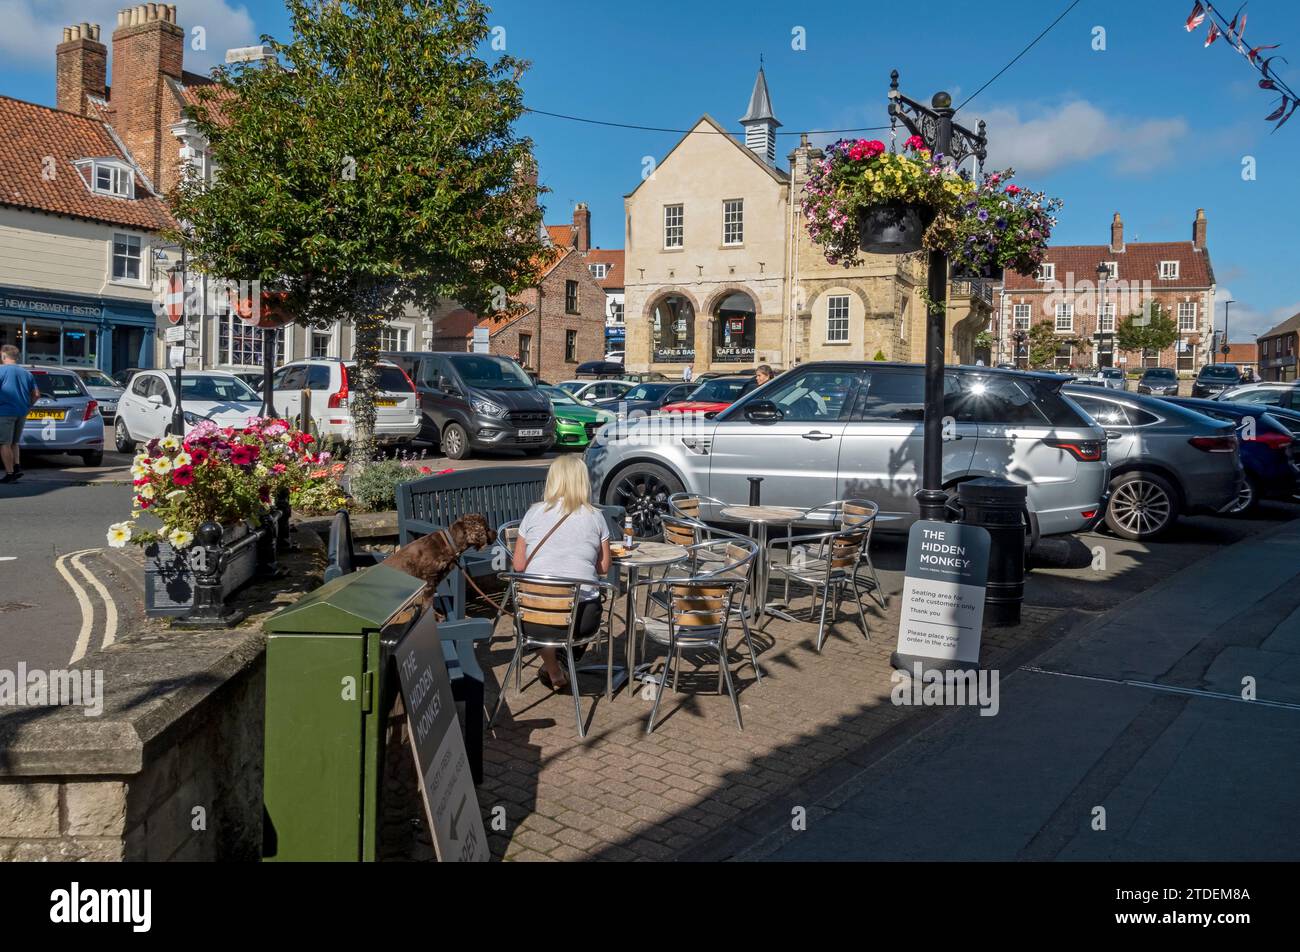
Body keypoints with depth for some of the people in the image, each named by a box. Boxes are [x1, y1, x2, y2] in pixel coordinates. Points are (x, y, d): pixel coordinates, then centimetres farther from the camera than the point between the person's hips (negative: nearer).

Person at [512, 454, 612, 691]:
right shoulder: (594, 516, 1)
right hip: (580, 618, 0)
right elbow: (603, 567, 7)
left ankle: (554, 672, 35)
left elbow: (518, 565, 5)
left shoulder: (535, 512, 1)